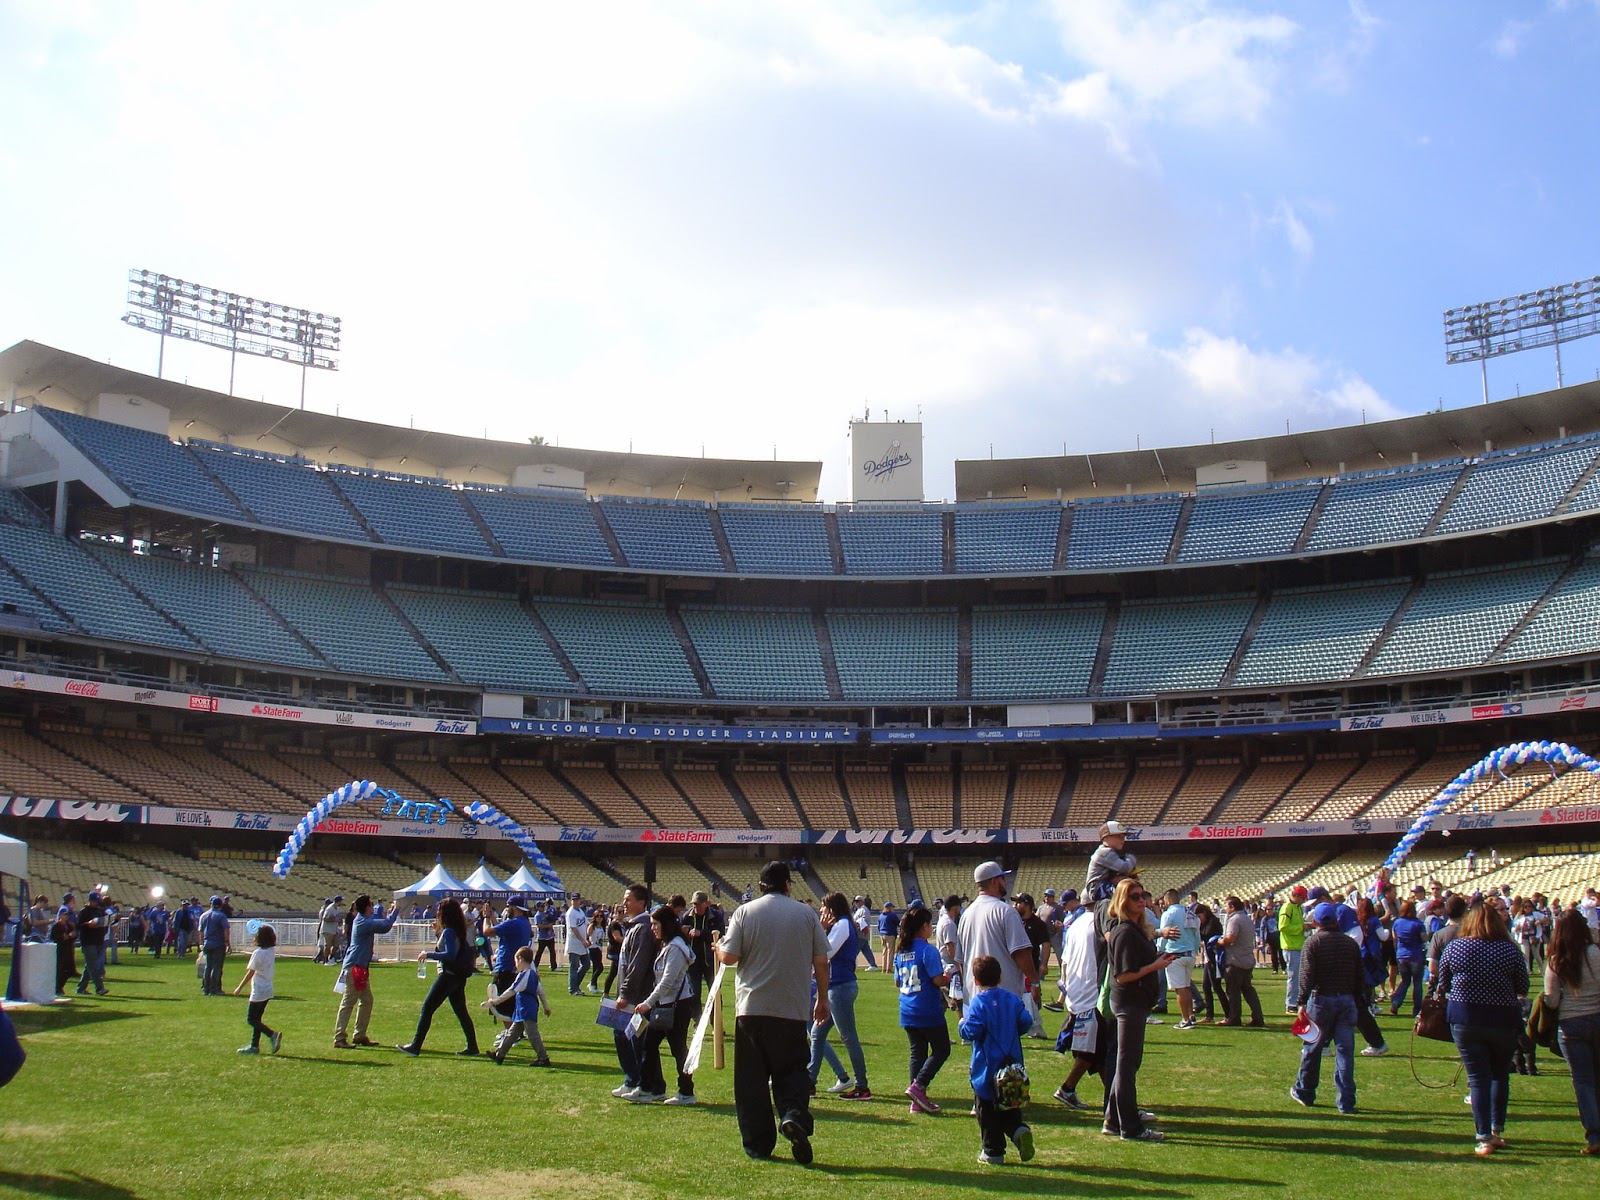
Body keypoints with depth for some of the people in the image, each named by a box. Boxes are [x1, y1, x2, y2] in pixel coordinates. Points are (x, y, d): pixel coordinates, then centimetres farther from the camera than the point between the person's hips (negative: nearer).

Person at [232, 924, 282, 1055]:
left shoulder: (257, 953, -17)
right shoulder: (272, 951, 2)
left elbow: (250, 973, -15)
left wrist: (240, 988, -7)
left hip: (258, 991, -8)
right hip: (268, 989, 8)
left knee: (251, 1019, -3)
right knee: (256, 1019, 16)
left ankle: (272, 1035, -19)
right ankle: (254, 1046, 19)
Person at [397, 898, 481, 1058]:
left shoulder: (449, 931, -16)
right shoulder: (461, 930, 10)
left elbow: (450, 955, -24)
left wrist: (428, 954, -17)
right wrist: (439, 931, 18)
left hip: (448, 975, -9)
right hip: (459, 976, 9)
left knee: (427, 1008, -4)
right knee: (461, 1011, 14)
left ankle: (415, 1046, -3)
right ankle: (472, 1047, 14)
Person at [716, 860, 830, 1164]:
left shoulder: (745, 912, -2)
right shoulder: (806, 914, 3)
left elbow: (729, 957, -5)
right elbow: (821, 962, 3)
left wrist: (719, 948, 18)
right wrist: (822, 998, 15)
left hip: (751, 1008, -1)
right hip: (792, 1010, 1)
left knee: (752, 1078, 8)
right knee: (791, 1070, 11)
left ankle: (758, 1145, 9)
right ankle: (794, 1115, -16)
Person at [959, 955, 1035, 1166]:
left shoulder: (978, 1002, -12)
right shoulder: (1013, 999, 5)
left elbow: (972, 1031, -19)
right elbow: (1026, 1022, 4)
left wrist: (963, 1024, 1)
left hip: (987, 1067, -5)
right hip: (1012, 1064, 5)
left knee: (987, 1111, 4)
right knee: (1010, 1105, 16)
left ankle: (993, 1151, 6)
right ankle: (1018, 1130, -10)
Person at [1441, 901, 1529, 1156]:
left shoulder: (1454, 948, -5)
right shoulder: (1510, 950, -7)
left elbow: (1443, 985, 4)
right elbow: (1523, 989, 3)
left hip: (1465, 1020, 0)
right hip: (1504, 1020, 0)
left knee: (1478, 1078, 4)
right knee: (1501, 1075, 20)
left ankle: (1484, 1138, -1)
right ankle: (1497, 1131, 24)